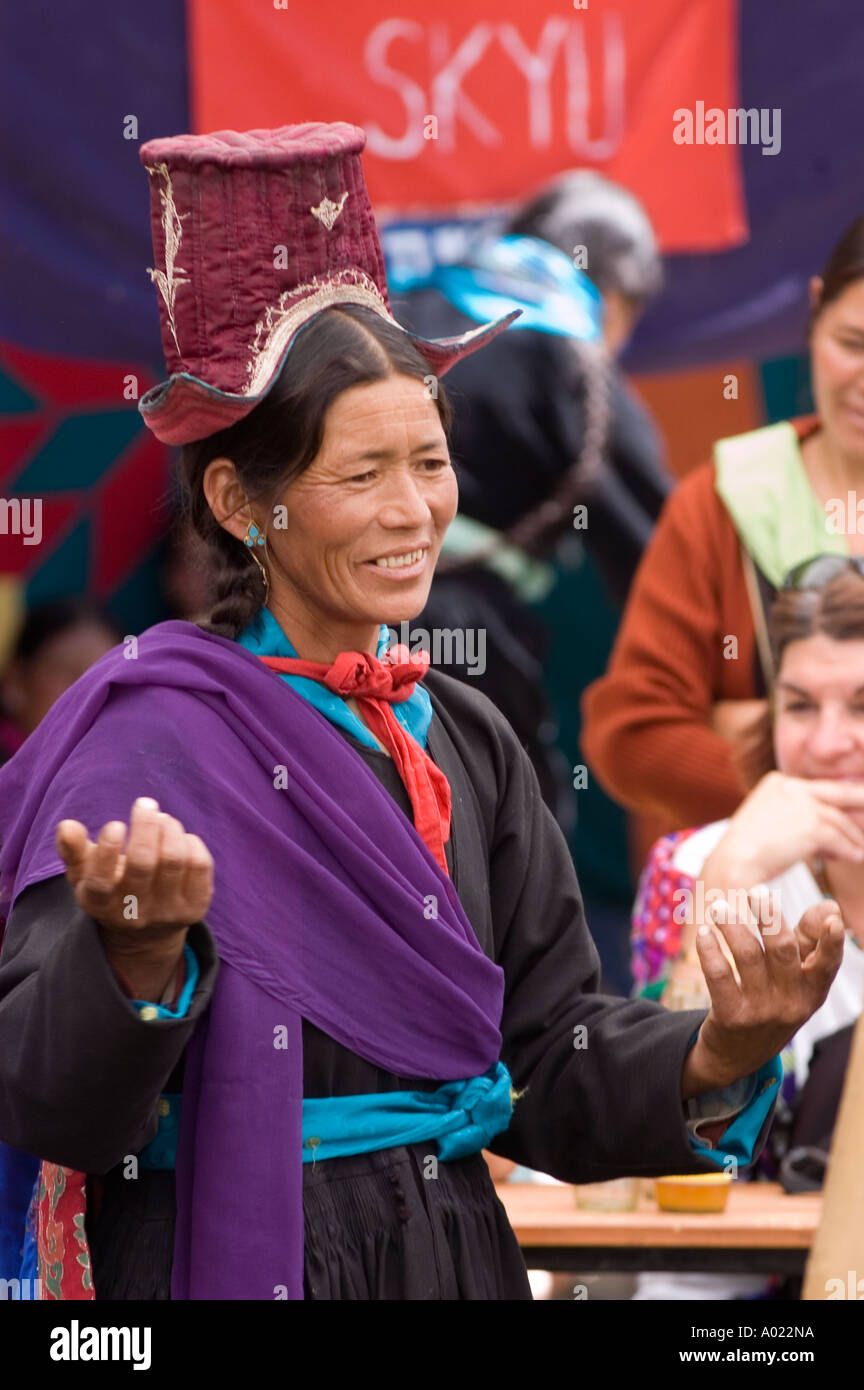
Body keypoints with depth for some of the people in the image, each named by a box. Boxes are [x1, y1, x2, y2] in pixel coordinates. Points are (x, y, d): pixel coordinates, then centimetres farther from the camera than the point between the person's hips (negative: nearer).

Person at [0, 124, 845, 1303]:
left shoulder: (463, 741, 5)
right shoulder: (152, 733, -13)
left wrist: (716, 1053, -11)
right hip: (237, 1263, -6)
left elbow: (549, 1073, 6)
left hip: (453, 1258, 6)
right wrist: (142, 951, -37)